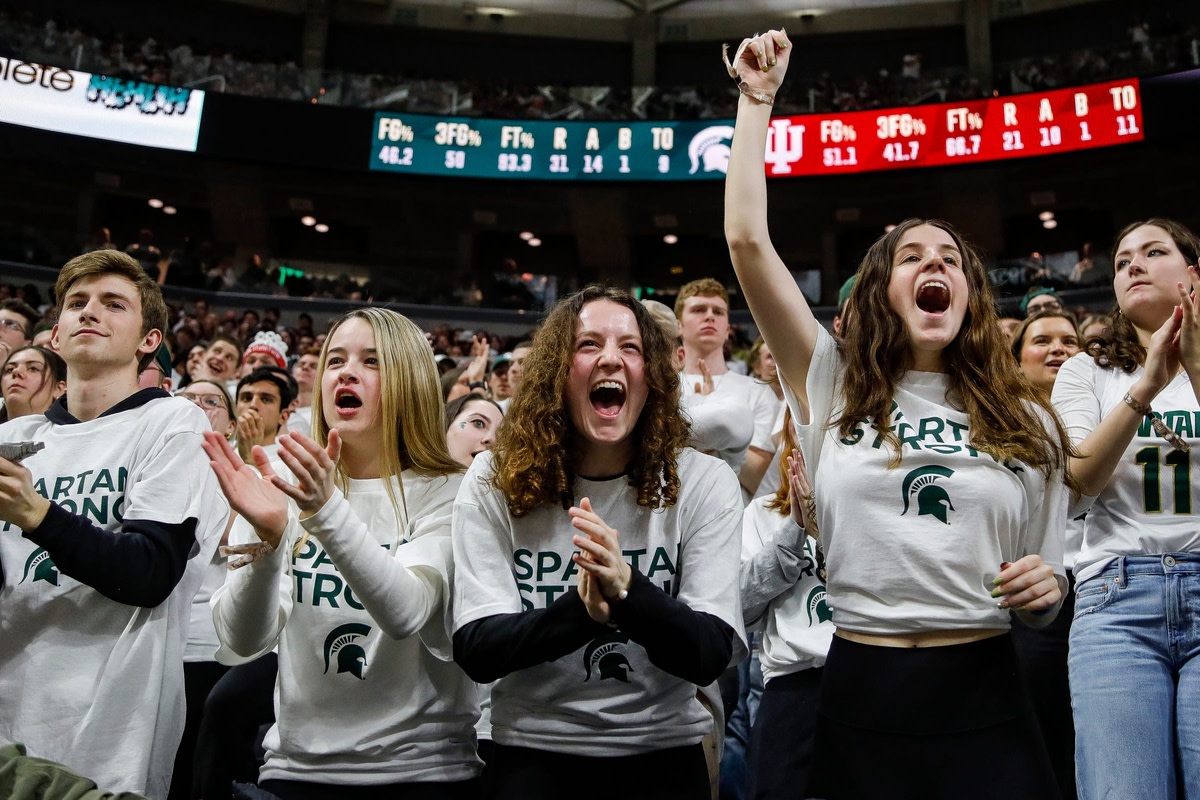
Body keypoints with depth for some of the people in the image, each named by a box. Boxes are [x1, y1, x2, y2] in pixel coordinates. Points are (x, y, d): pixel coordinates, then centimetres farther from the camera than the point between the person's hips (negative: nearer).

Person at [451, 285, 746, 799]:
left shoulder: (704, 483, -8)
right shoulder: (494, 481, -8)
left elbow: (712, 655, -14)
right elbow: (475, 650, -12)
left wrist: (627, 590, -32)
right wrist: (582, 607, -29)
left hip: (663, 753, 1)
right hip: (534, 749, 0)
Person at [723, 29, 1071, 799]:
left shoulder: (1024, 423, 8)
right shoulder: (833, 385, 3)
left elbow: (1043, 600, 14)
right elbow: (748, 240, -4)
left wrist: (1046, 587, -9)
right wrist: (757, 101, 2)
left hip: (984, 702, 1)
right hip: (861, 695, -1)